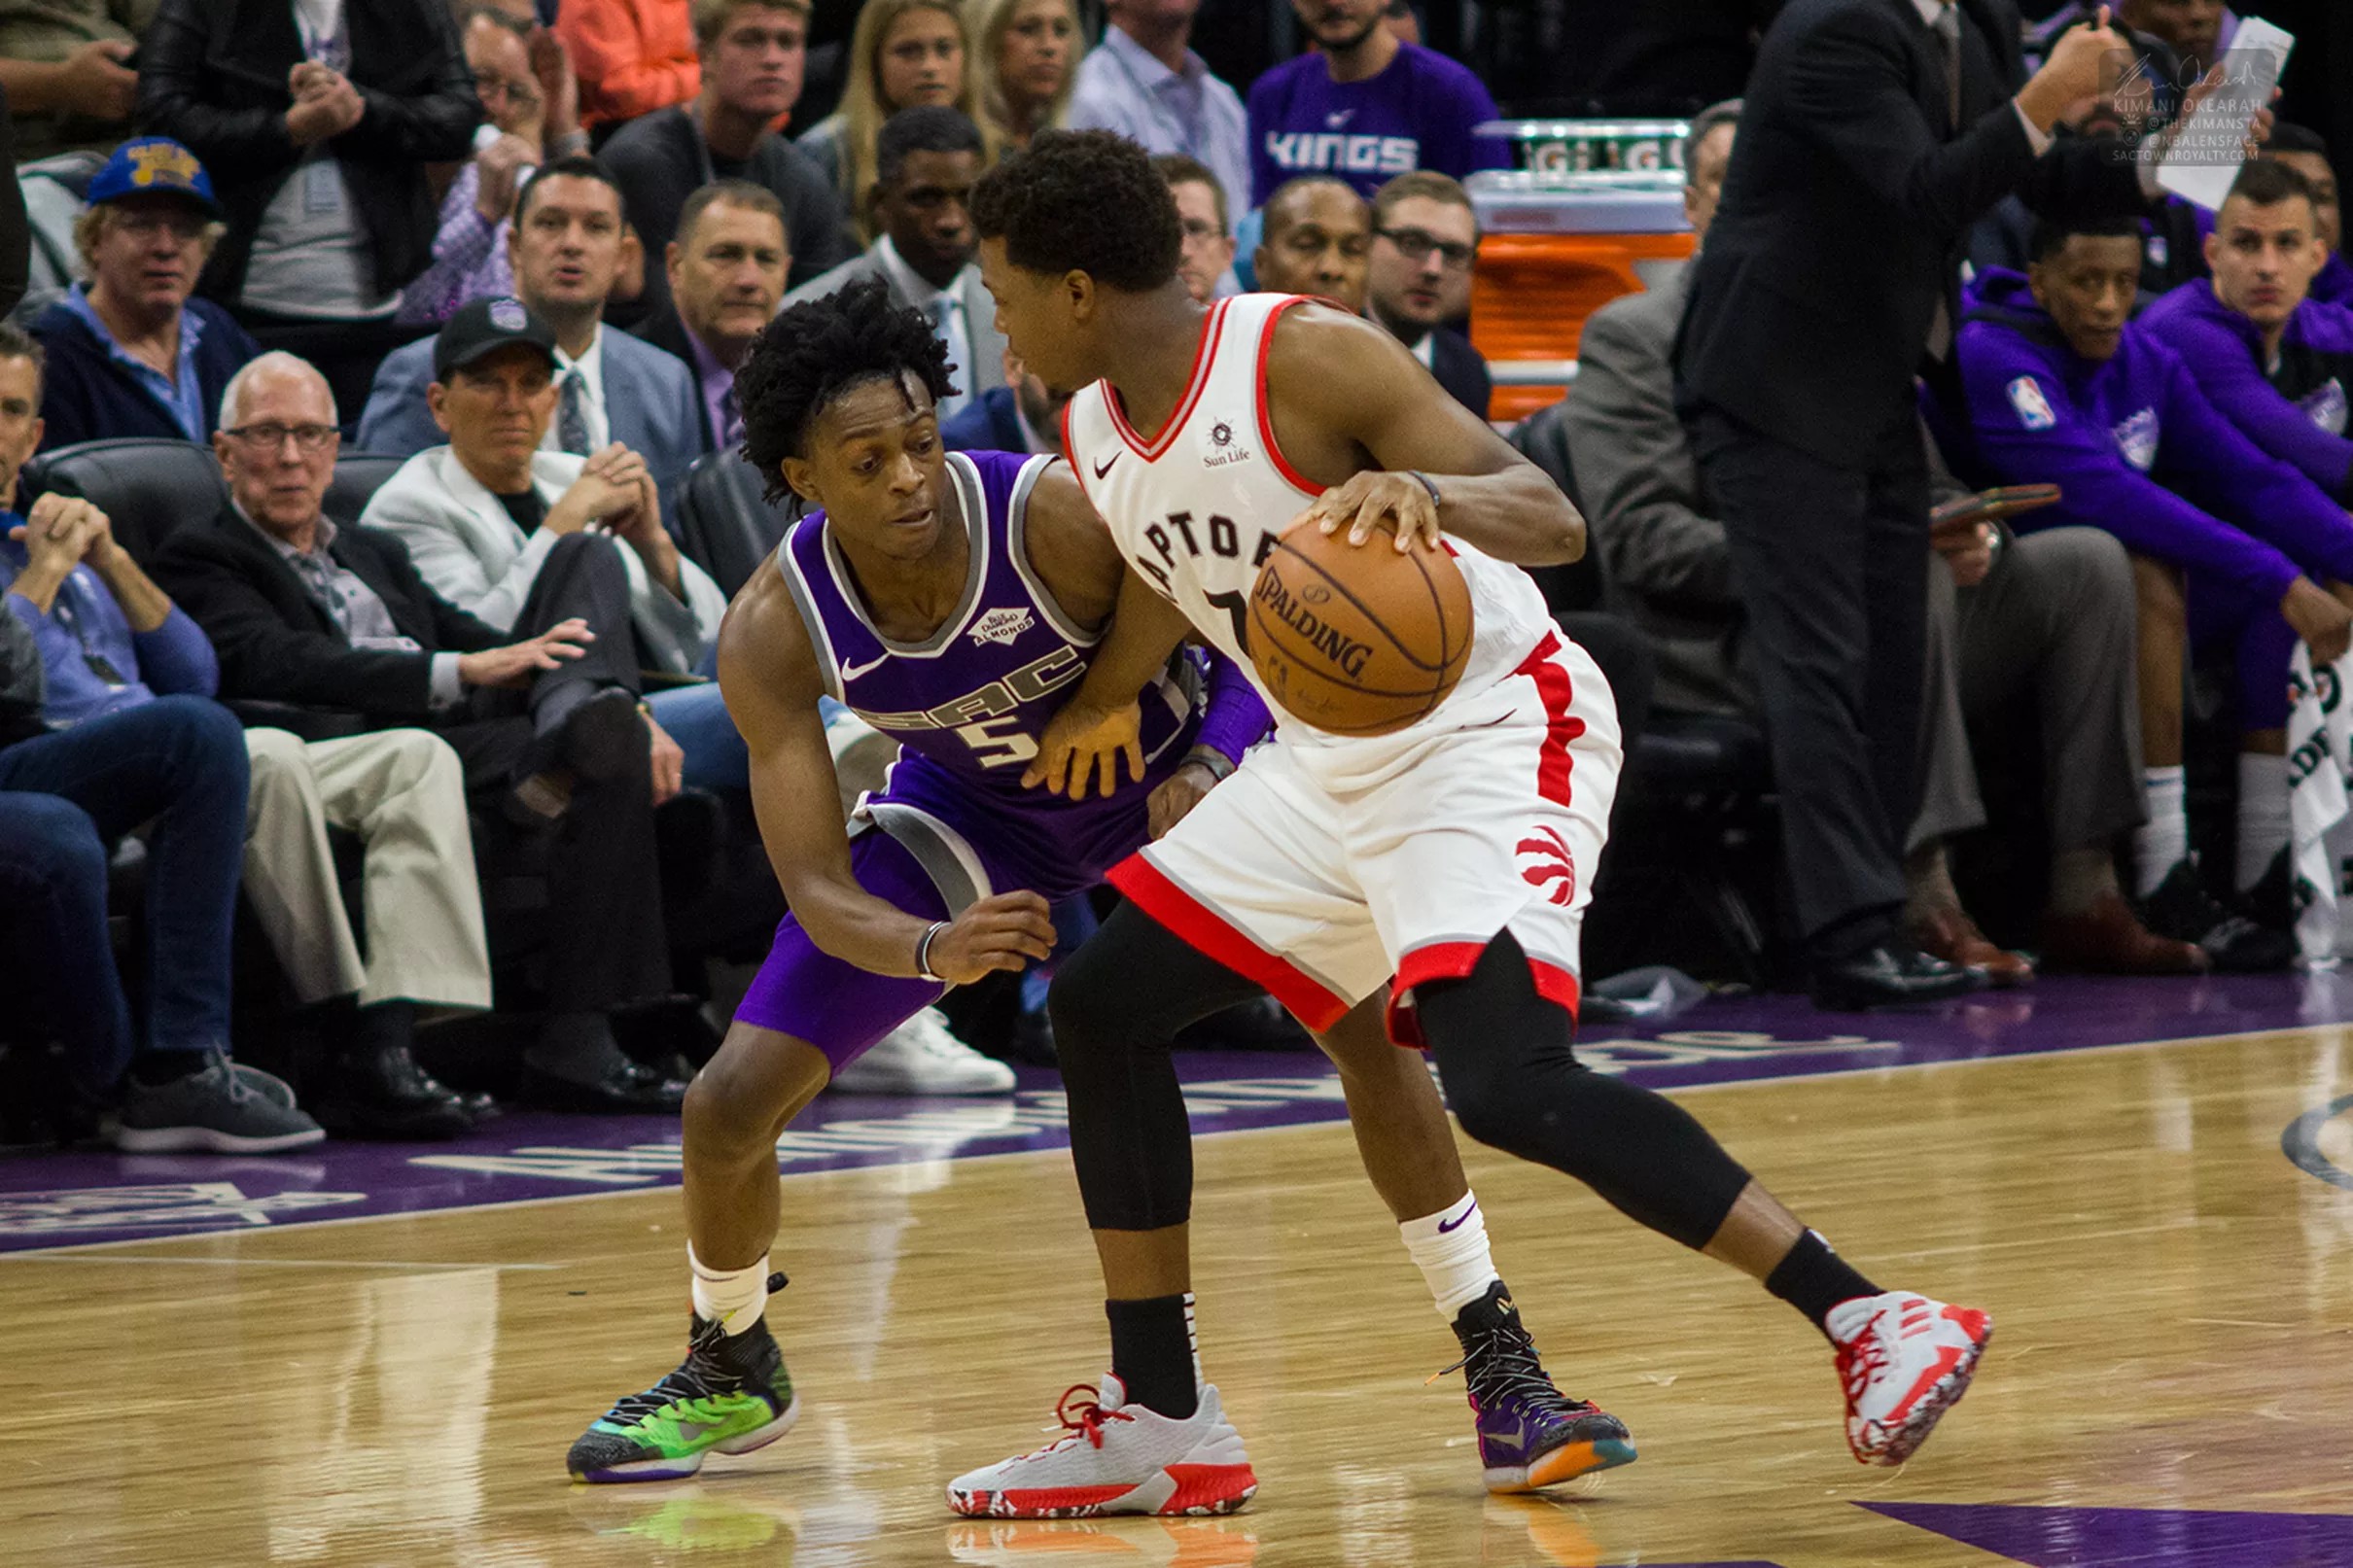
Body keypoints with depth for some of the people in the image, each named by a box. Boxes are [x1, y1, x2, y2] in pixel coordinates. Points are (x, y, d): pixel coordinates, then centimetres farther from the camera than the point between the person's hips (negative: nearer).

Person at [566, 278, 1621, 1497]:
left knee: (1363, 1015, -23)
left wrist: (1210, 776, -41)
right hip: (976, 804, 2)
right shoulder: (775, 632, -29)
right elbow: (816, 889, -29)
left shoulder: (1060, 515, -36)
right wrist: (935, 950, -50)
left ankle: (1500, 1369, -12)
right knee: (730, 1103, -5)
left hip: (1170, 764, -2)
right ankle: (730, 1376, 26)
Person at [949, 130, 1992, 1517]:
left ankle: (1877, 1322, -22)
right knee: (1103, 1004, 8)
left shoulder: (1308, 360, -21)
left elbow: (1554, 521, -28)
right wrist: (1096, 706, 39)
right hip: (1333, 761, 9)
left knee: (1508, 1085, -27)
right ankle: (1163, 1425, 17)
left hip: (1491, 725, -9)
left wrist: (1425, 493, -47)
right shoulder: (1095, 434, 3)